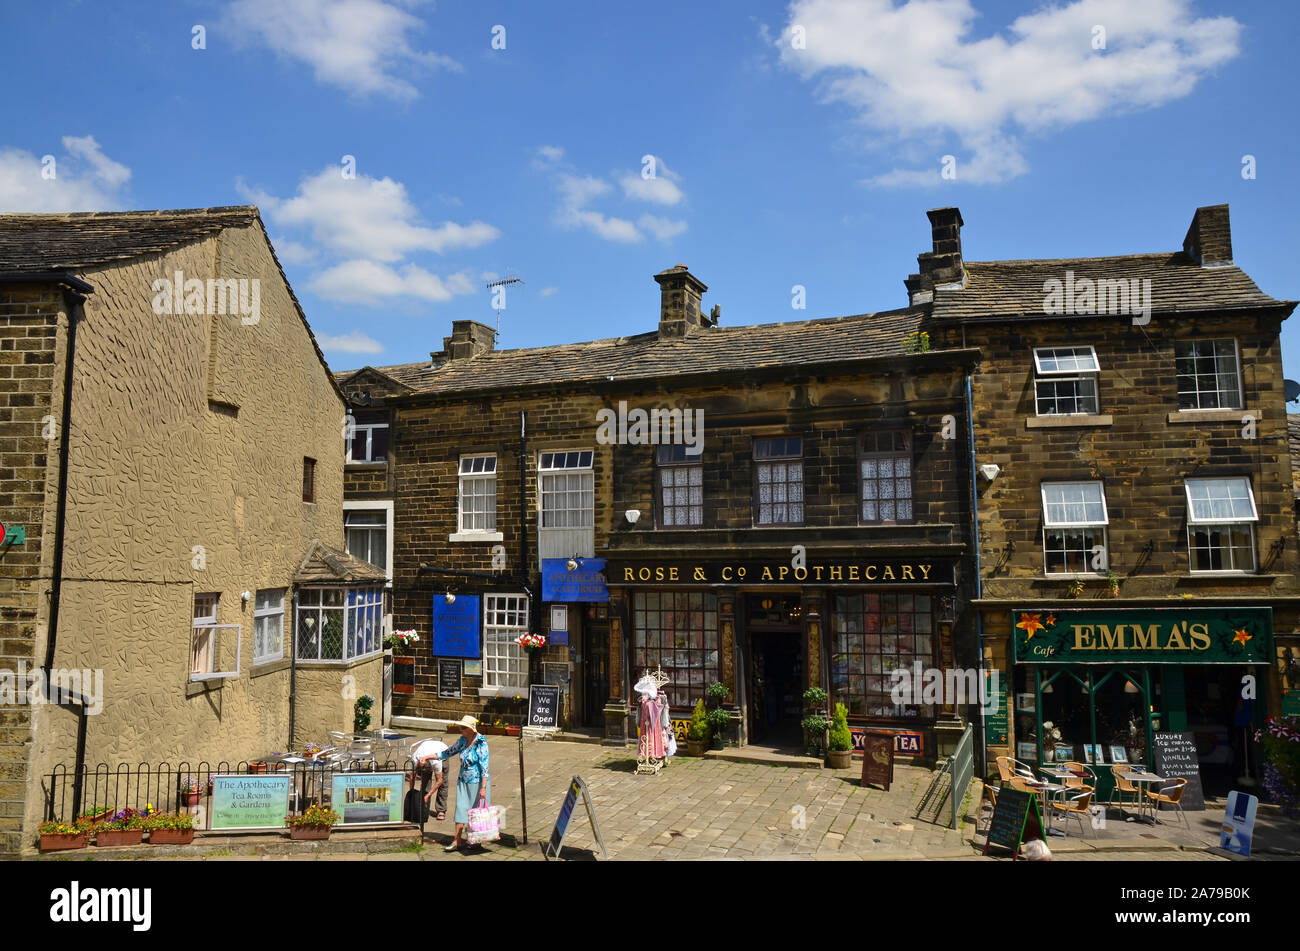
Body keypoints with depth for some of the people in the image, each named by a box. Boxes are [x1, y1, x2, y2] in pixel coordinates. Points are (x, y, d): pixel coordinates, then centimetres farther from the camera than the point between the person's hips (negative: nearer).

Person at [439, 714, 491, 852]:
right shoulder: (462, 740, 1)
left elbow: (484, 766, -21)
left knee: (476, 810, 6)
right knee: (460, 809, 3)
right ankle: (457, 840, 8)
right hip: (463, 781, 6)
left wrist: (483, 788, -25)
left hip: (477, 782, -6)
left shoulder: (481, 743, -19)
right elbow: (449, 752, 14)